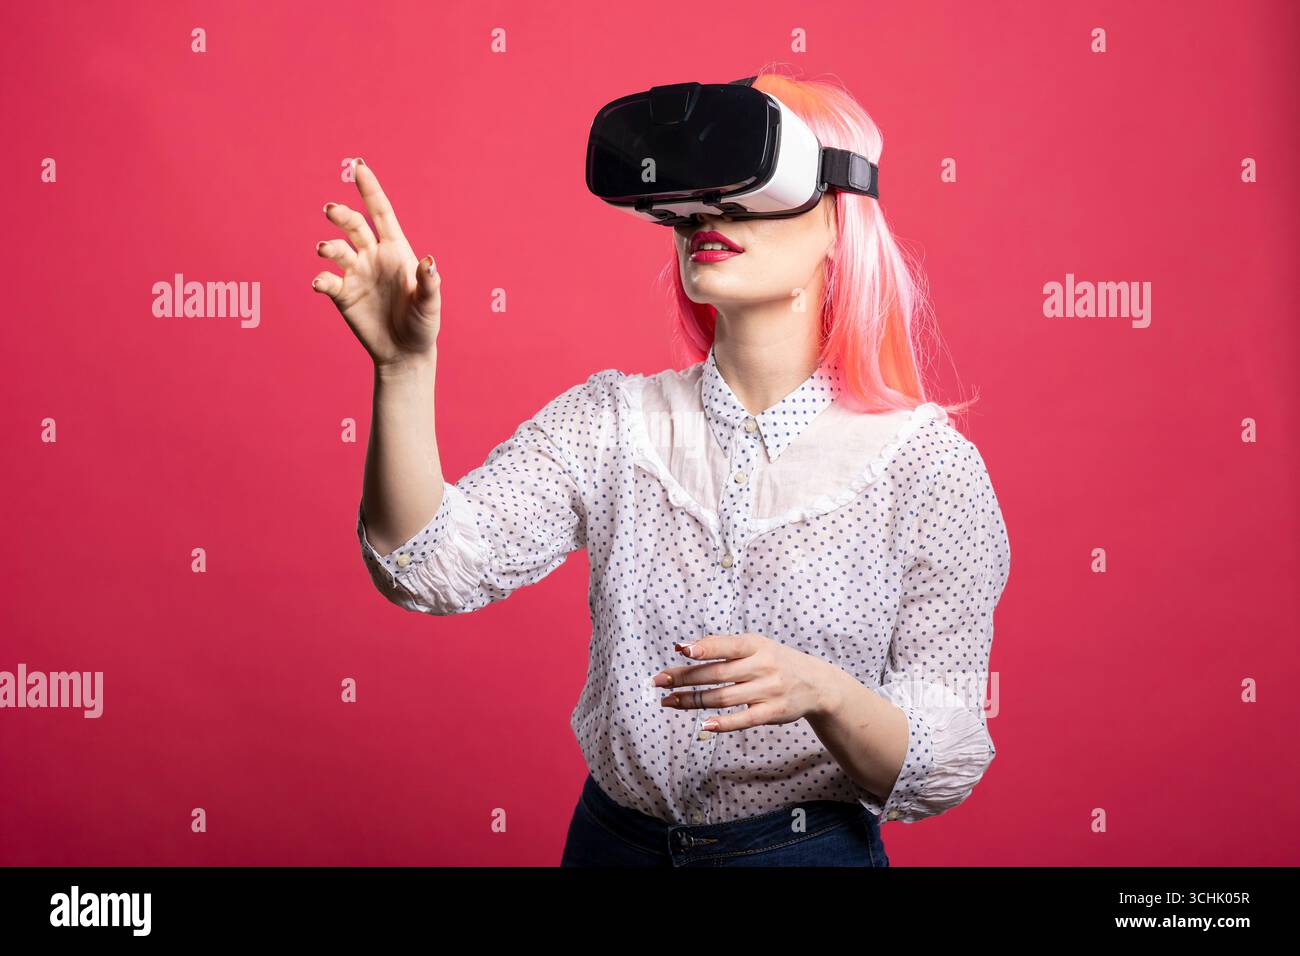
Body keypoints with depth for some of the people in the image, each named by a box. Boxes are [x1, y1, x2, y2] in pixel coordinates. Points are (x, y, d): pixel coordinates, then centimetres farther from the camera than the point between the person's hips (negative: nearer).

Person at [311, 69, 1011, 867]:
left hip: (811, 847, -2)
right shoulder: (613, 421, -6)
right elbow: (432, 568, -18)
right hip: (613, 838, 3)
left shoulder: (926, 464, -14)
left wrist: (820, 693, -33)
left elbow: (945, 773, -14)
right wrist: (405, 367, -30)